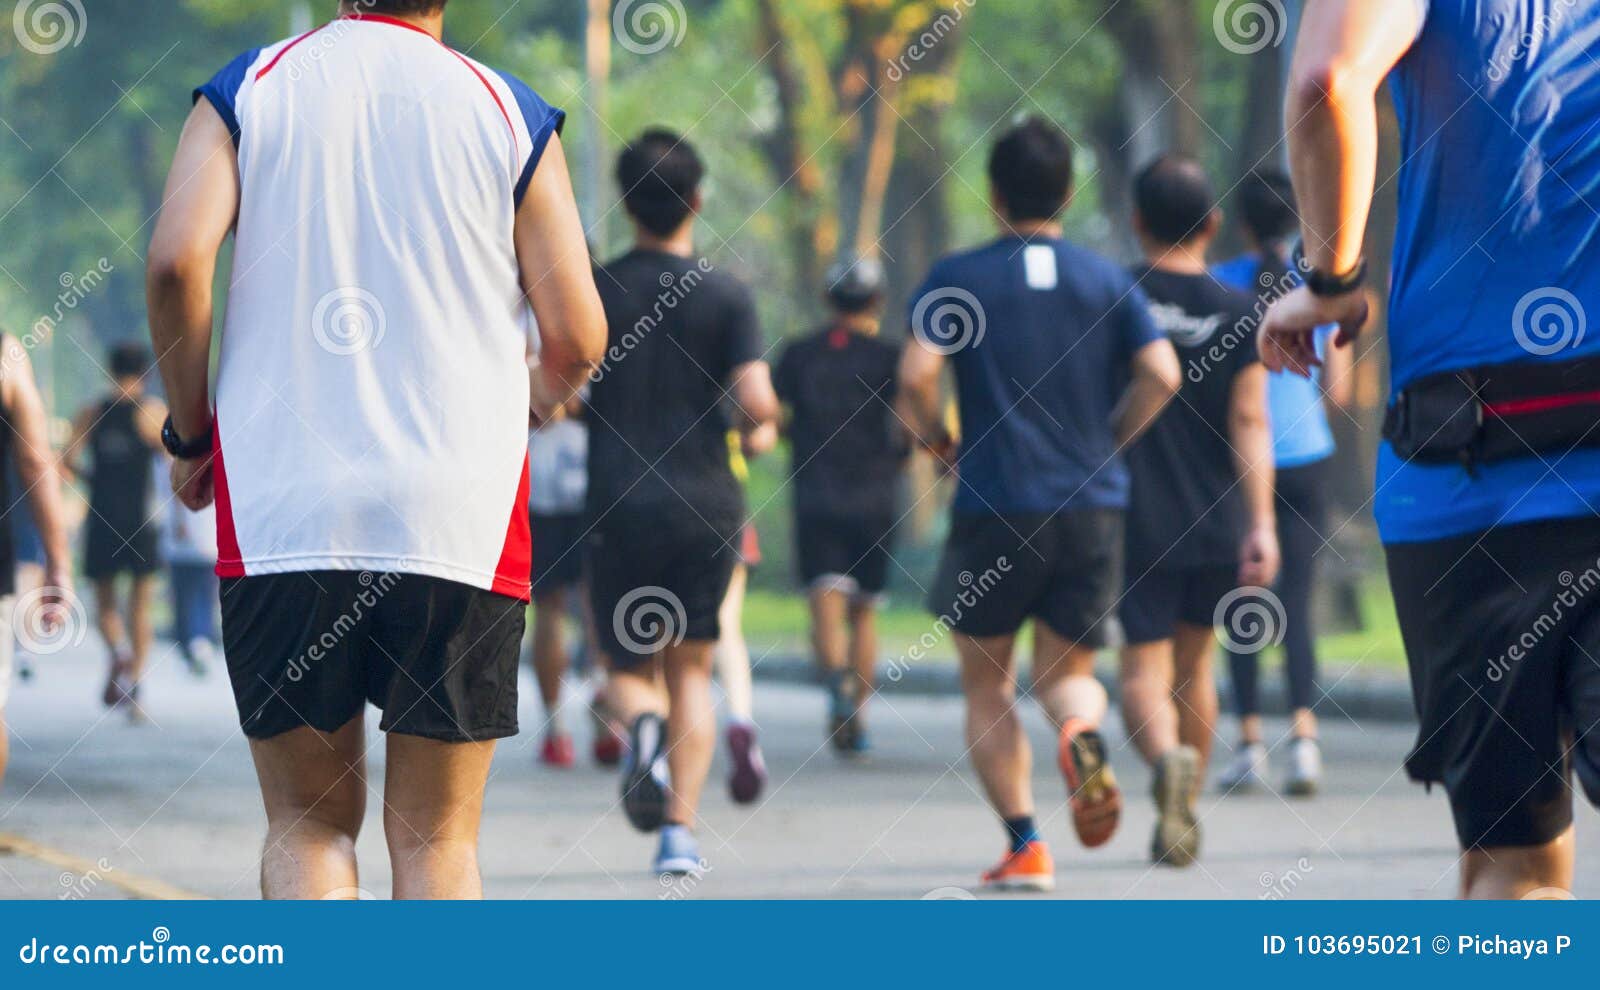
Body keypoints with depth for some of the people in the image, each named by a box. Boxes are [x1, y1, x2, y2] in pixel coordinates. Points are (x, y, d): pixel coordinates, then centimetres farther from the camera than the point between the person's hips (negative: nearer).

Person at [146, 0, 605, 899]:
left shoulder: (246, 89, 6)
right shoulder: (511, 112, 4)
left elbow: (176, 260, -7)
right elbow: (576, 335, 0)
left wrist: (191, 434, 7)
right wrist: (537, 401, 23)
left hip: (279, 512, 1)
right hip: (462, 518, -1)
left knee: (308, 824, 9)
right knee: (437, 835, 6)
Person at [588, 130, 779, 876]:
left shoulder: (593, 291, 0)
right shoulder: (728, 297, -2)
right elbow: (758, 405, -11)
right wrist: (752, 422, 12)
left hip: (618, 507, 0)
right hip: (707, 506, 0)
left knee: (631, 666, 13)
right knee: (691, 669, 11)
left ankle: (643, 728, -22)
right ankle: (681, 828, -1)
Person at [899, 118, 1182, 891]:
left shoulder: (958, 279, 0)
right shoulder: (1107, 282, 7)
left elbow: (916, 374, -13)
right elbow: (1161, 375, -5)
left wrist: (934, 438, 6)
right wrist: (1109, 441, 10)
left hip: (993, 508, -2)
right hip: (1093, 508, 2)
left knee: (986, 684, 12)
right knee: (1068, 671, 12)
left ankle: (1024, 844, 0)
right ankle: (1081, 730, -24)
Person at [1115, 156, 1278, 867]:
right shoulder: (1240, 313, 1)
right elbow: (1249, 422, -7)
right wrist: (1261, 524, -10)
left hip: (1139, 519, -2)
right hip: (1219, 523, 2)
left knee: (1143, 670, -1)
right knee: (1195, 665, 18)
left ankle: (1168, 757, -32)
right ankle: (1182, 820, 23)